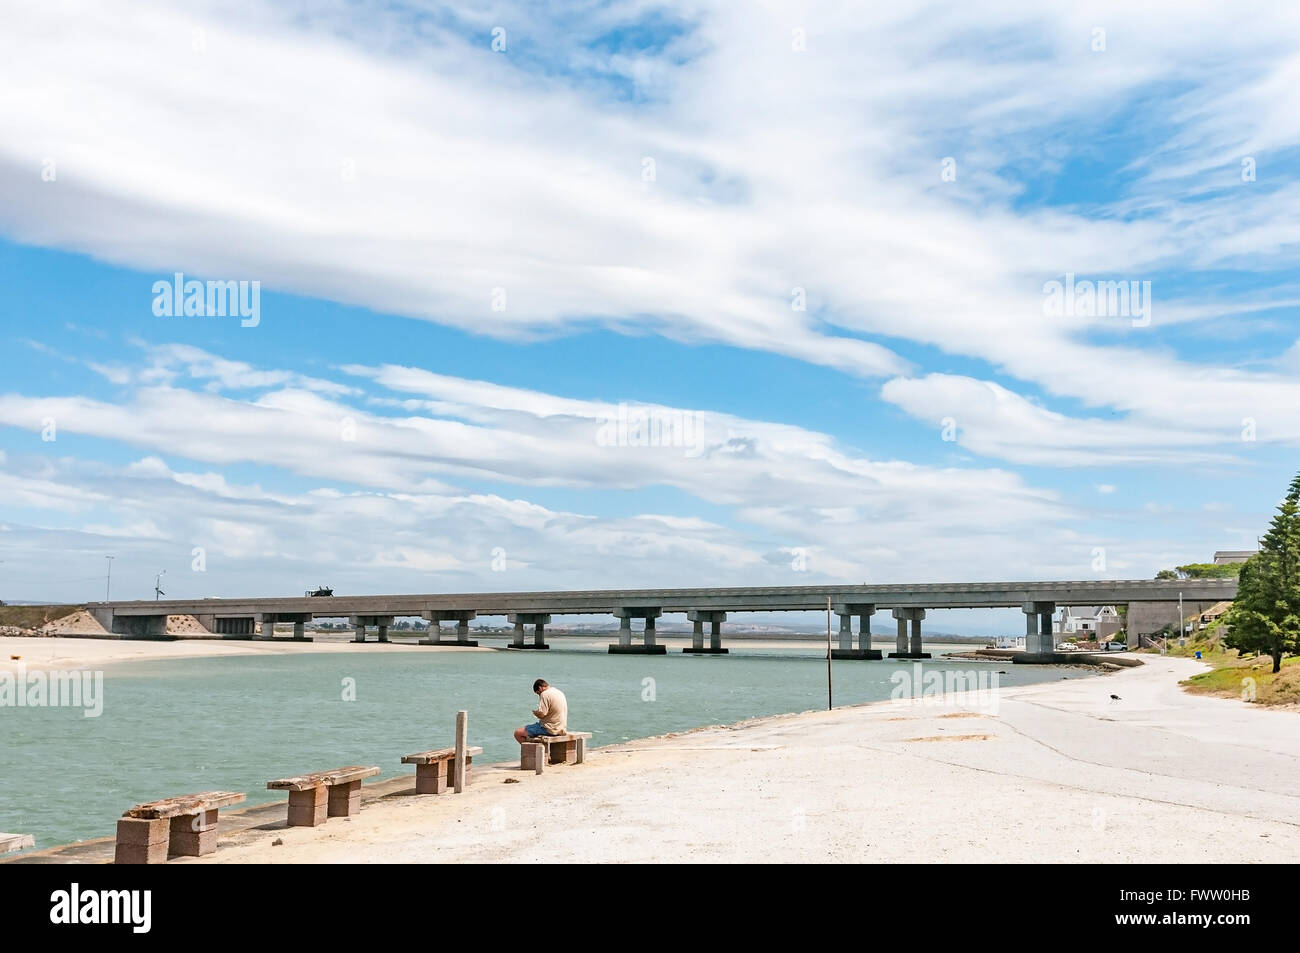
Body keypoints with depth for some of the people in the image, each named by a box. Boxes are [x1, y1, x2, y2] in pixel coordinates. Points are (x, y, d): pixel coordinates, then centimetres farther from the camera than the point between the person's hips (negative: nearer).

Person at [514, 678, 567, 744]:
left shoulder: (545, 694, -16)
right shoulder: (559, 692, 12)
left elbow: (541, 714, -21)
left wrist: (535, 712, -1)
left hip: (549, 729, -9)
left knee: (517, 733, -5)